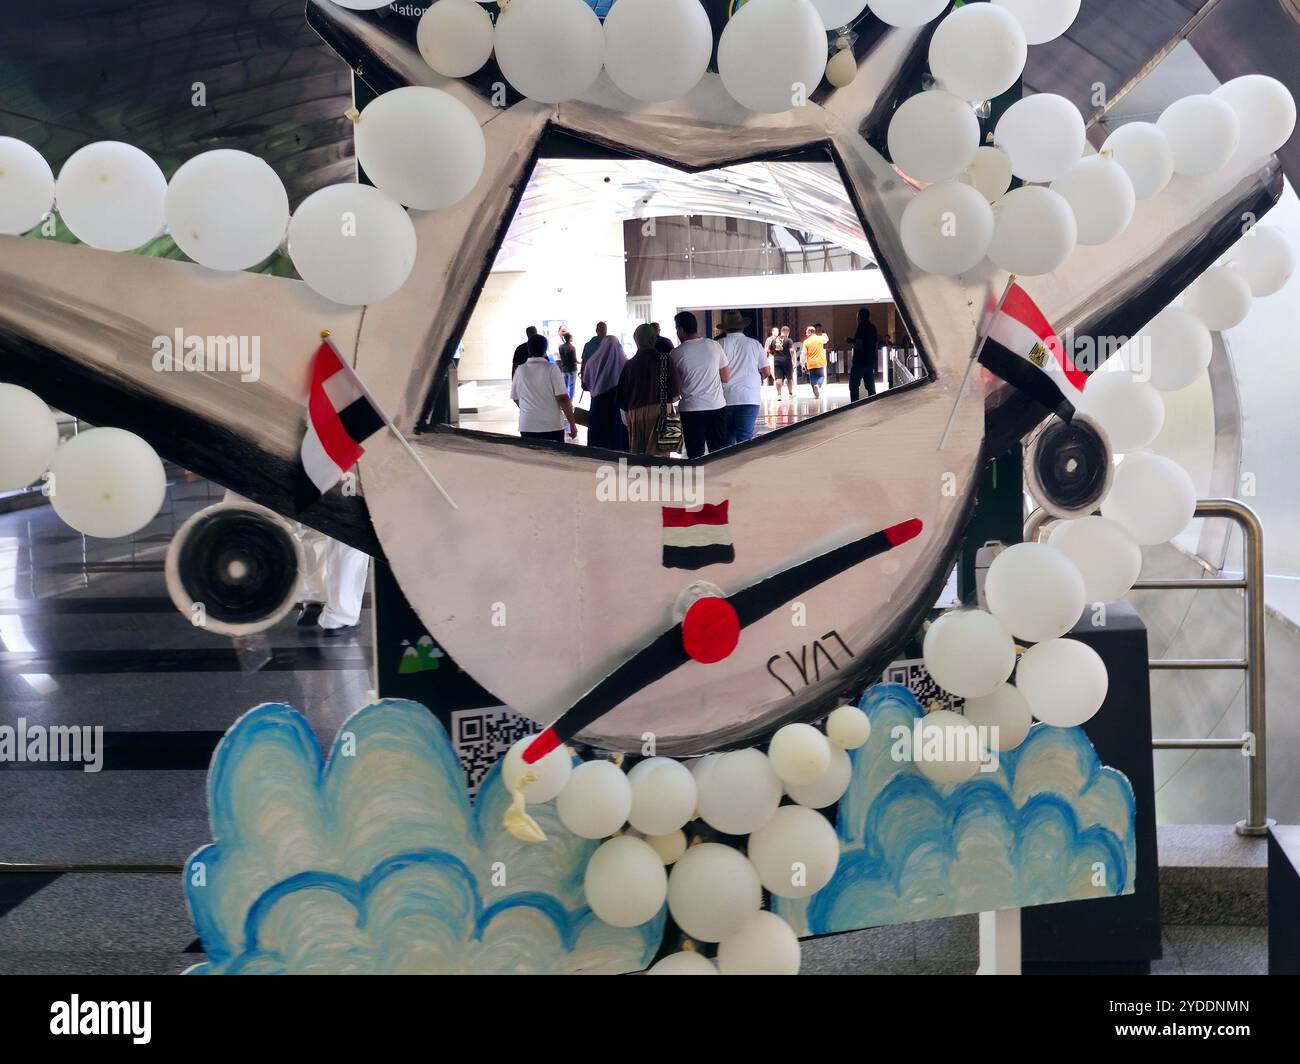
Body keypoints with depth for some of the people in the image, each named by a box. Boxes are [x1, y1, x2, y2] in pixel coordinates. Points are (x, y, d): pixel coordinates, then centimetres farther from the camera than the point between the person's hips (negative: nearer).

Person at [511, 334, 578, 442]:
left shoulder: (520, 370, 3)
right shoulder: (552, 368, -7)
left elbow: (515, 398, 12)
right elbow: (563, 398, -12)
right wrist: (572, 424, -5)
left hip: (527, 427, 3)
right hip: (552, 426, -3)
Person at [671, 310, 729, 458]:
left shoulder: (676, 353, -7)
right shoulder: (715, 346, 0)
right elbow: (726, 378, 5)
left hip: (690, 408, -3)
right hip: (716, 406, 3)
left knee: (695, 454, 1)